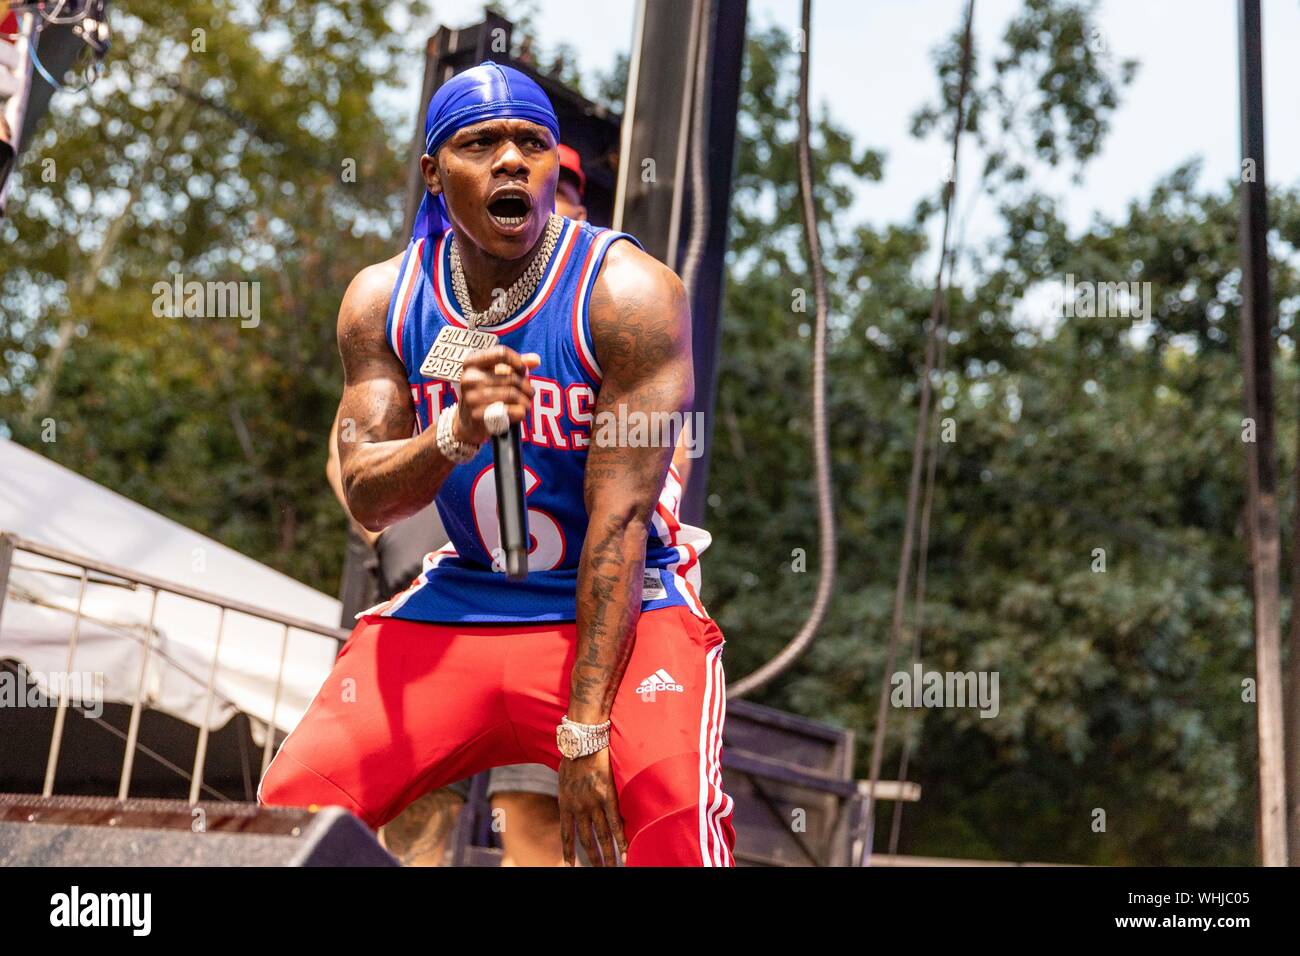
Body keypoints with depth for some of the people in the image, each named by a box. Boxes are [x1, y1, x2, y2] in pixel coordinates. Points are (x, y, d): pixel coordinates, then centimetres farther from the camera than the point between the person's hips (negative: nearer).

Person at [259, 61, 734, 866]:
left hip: (622, 604, -3)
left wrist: (585, 728, -23)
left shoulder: (627, 292, -14)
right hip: (459, 601, 4)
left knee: (676, 802, -30)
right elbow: (366, 500, -6)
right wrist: (457, 432, -30)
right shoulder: (383, 299, -1)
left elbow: (620, 512, -19)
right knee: (295, 798, -9)